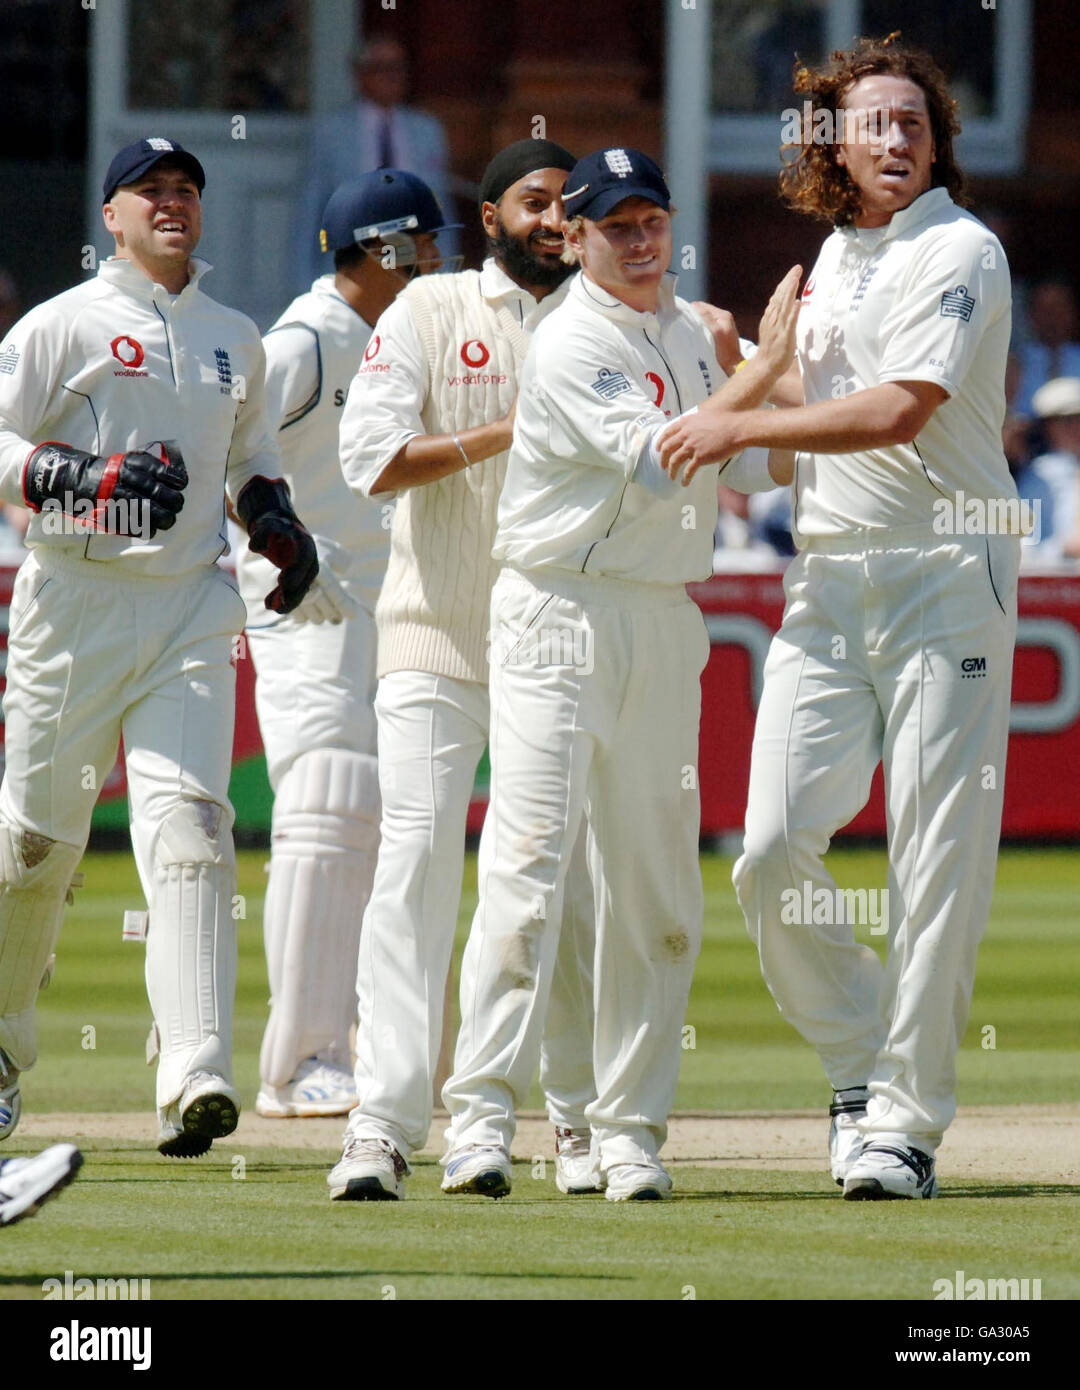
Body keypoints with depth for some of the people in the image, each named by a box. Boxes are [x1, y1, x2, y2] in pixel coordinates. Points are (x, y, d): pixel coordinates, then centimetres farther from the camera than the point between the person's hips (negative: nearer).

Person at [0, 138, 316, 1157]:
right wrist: (90, 479, -23)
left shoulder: (236, 339, 17)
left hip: (191, 605, 3)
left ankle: (194, 1077, -26)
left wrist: (275, 521, 11)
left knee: (188, 817, -14)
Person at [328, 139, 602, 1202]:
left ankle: (580, 1117, 13)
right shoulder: (429, 311, 3)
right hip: (437, 635, -3)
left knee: (573, 874, 3)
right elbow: (371, 456, -7)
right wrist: (502, 434, -15)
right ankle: (383, 1125, -16)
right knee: (415, 860, -11)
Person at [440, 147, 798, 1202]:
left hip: (668, 625, 7)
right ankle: (480, 1116, -18)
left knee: (656, 886, 5)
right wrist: (765, 369, -20)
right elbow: (658, 462, -21)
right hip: (559, 620, -7)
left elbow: (745, 468, 17)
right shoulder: (572, 346, -11)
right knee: (528, 861, -15)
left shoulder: (689, 332, 14)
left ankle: (629, 1130, 10)